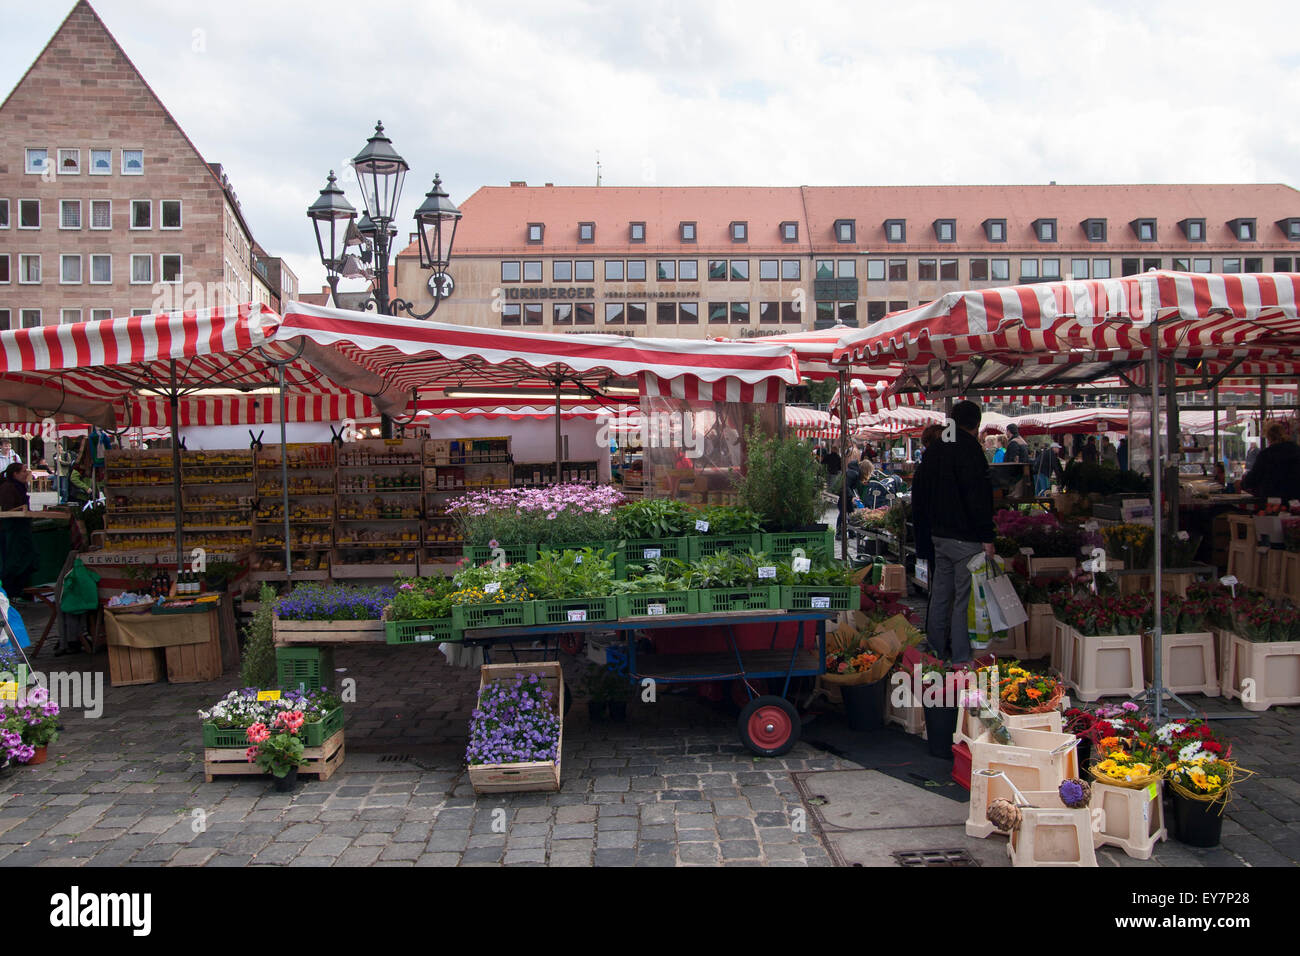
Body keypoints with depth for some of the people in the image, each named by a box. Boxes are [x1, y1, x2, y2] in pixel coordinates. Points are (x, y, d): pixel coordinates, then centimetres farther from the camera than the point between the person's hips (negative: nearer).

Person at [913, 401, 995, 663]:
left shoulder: (933, 449, 13)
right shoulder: (969, 449, -13)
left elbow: (919, 493, 21)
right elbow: (979, 497, -19)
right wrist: (986, 538, -17)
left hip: (938, 535, 8)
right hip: (966, 538, -8)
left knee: (940, 595, 15)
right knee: (965, 600, -3)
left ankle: (936, 652, 23)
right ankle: (960, 660, -1)